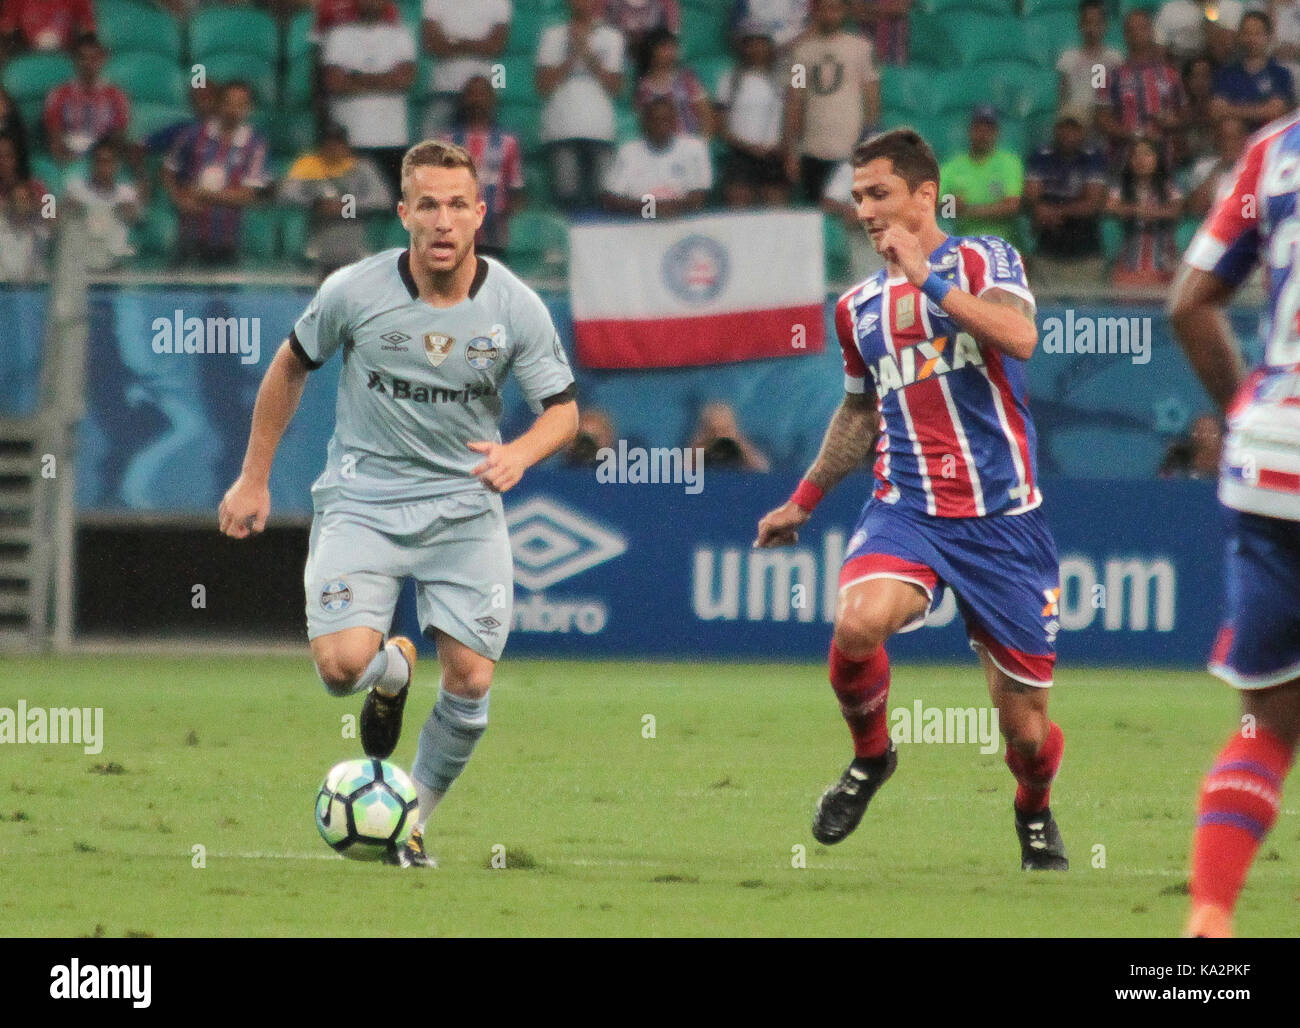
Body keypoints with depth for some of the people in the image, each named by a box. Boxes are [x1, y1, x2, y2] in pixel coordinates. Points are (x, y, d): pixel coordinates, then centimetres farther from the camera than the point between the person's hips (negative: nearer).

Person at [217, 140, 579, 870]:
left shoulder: (517, 308, -8)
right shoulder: (354, 292, -11)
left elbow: (564, 411, -1)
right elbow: (291, 367, 6)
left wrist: (519, 453, -24)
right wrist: (254, 479, 9)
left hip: (465, 505, 1)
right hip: (362, 501, -1)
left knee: (472, 682, -7)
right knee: (342, 664, -21)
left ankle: (410, 826, 17)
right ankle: (394, 674, 19)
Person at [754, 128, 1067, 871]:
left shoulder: (983, 259, -1)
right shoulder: (860, 308, 13)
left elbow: (1020, 336, -22)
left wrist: (929, 278, -20)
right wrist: (805, 501, 33)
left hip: (1003, 519, -3)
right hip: (907, 509, 3)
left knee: (1025, 728, 1)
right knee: (859, 622, -31)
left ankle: (1036, 813, 36)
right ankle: (871, 757, -2)